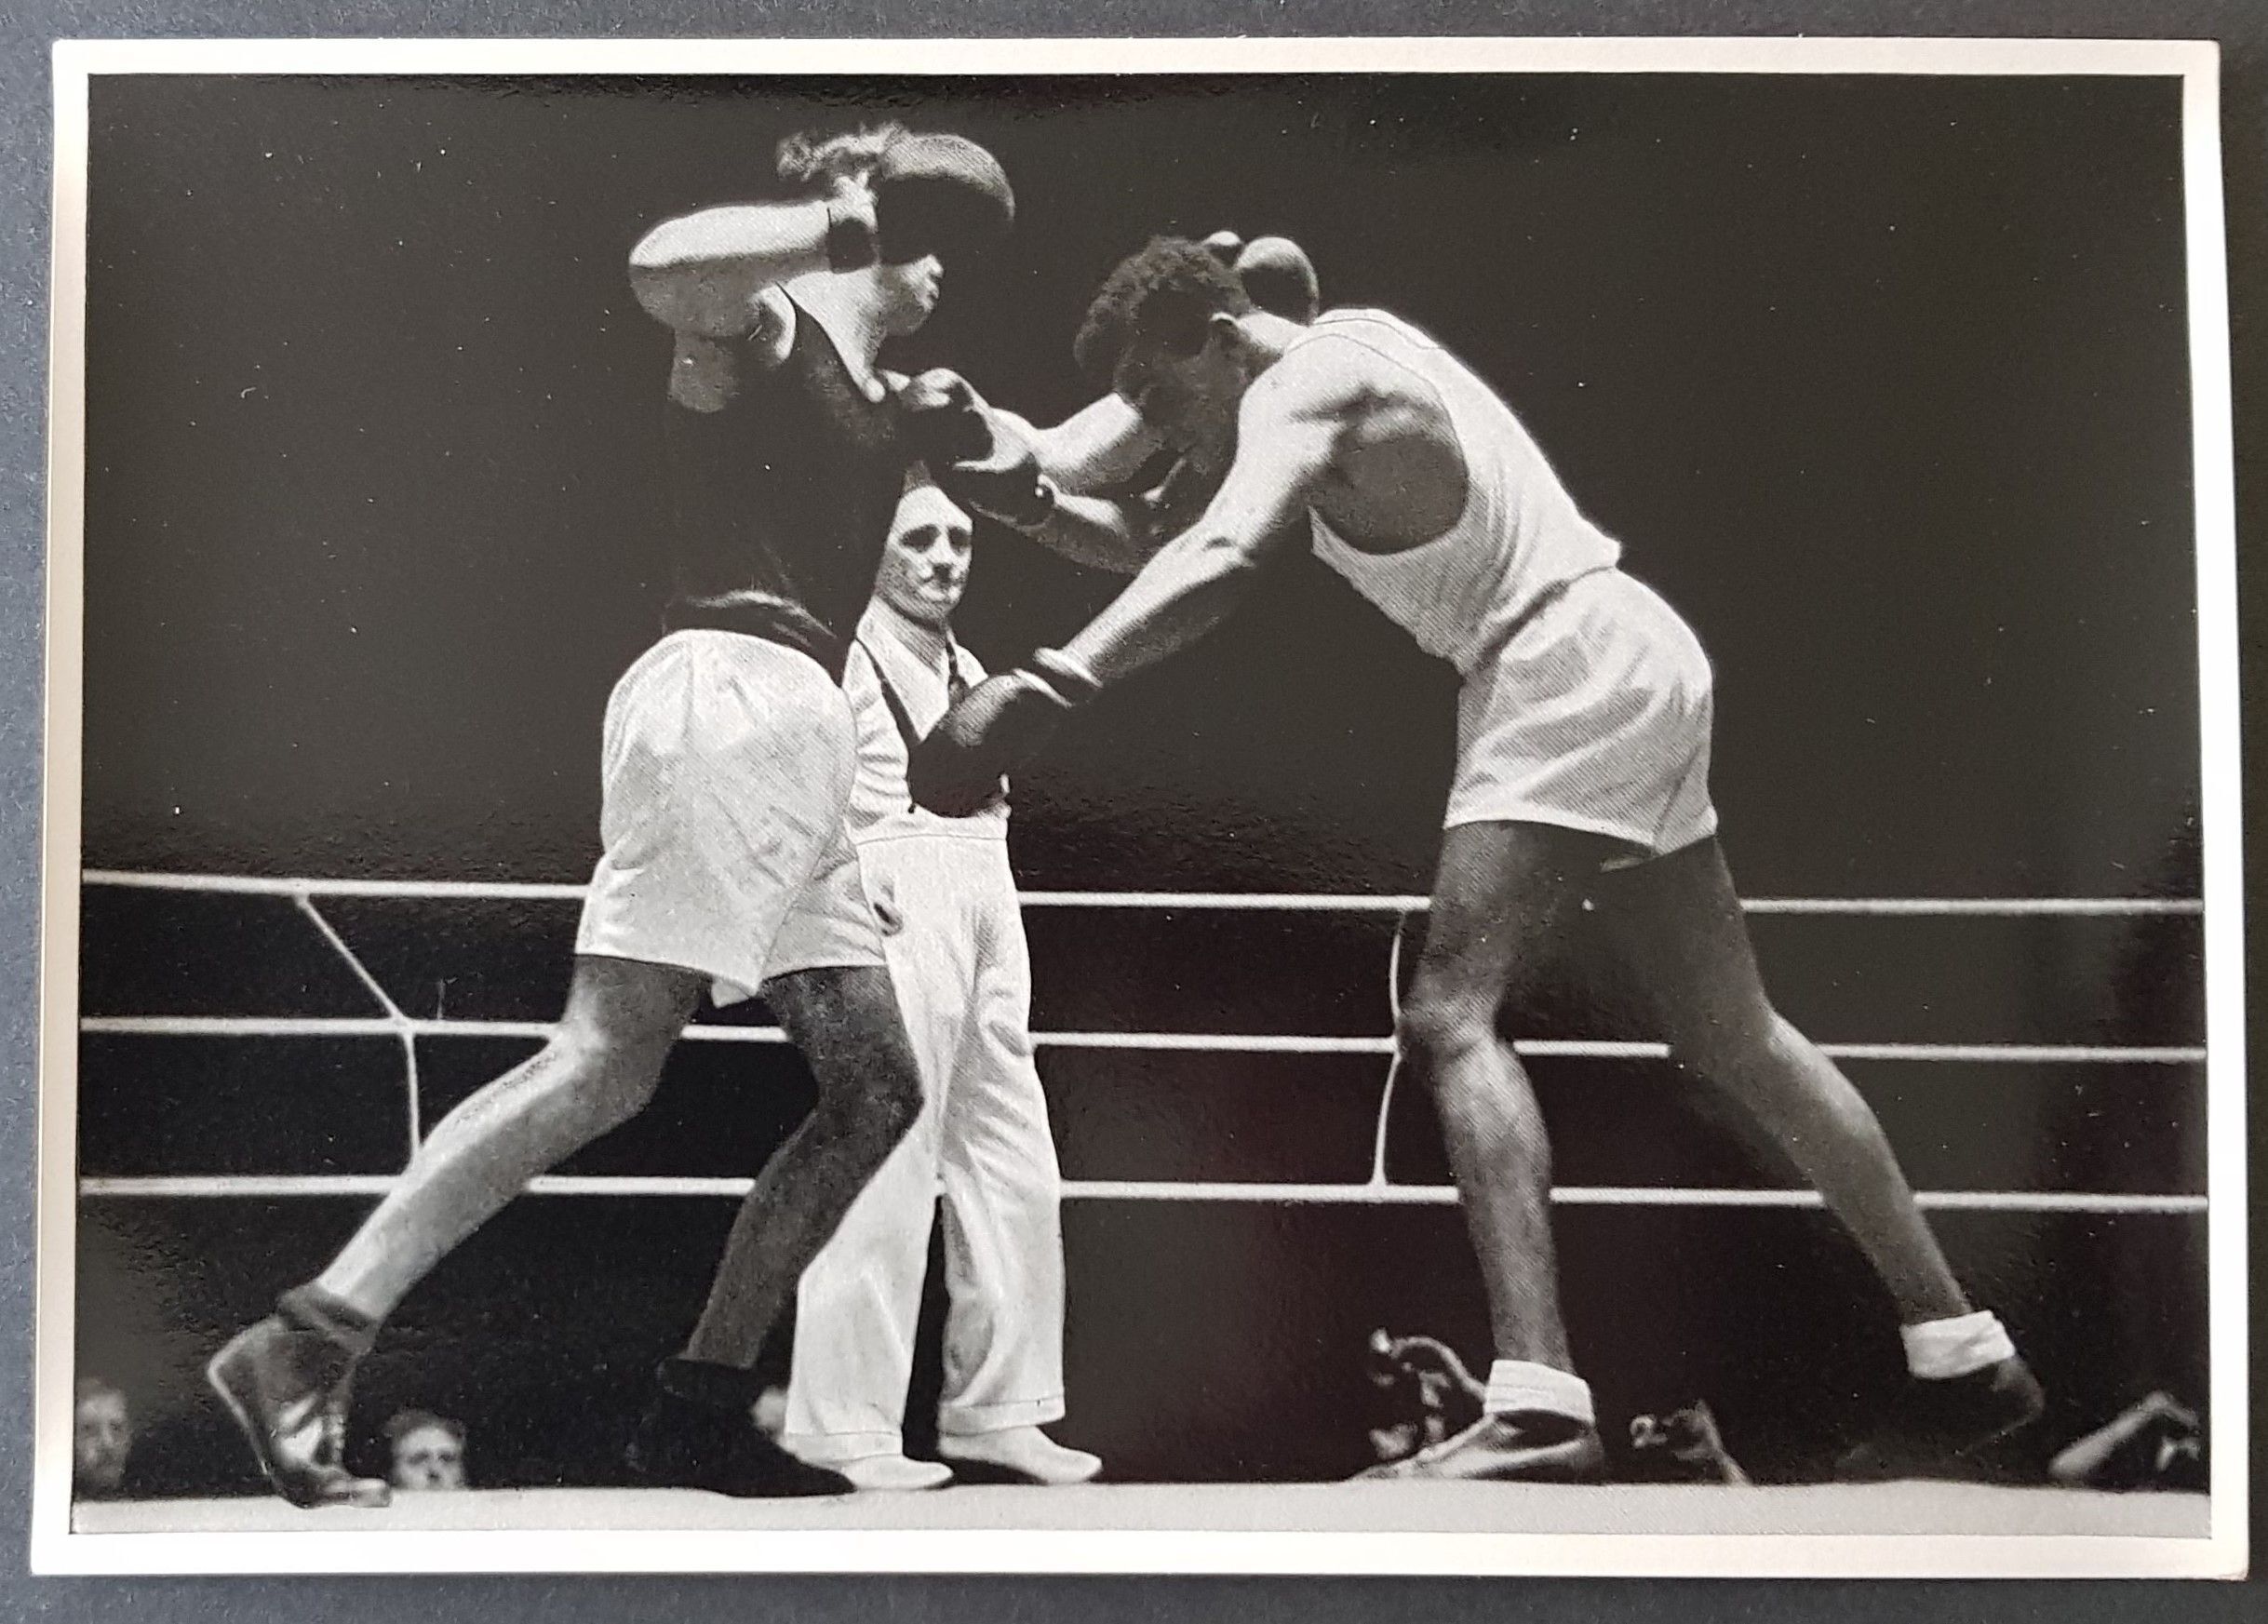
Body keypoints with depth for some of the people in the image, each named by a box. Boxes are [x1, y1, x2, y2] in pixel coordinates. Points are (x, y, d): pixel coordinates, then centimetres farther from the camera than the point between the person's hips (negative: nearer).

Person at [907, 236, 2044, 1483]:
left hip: (1573, 673, -10)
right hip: (1630, 669, 10)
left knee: (1452, 1016, -19)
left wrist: (1050, 682, -45)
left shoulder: (1298, 393, -14)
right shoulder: (1347, 345, 15)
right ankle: (1964, 1358, 25)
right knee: (1733, 1040, 15)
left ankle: (1538, 1409, -30)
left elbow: (1224, 561, -34)